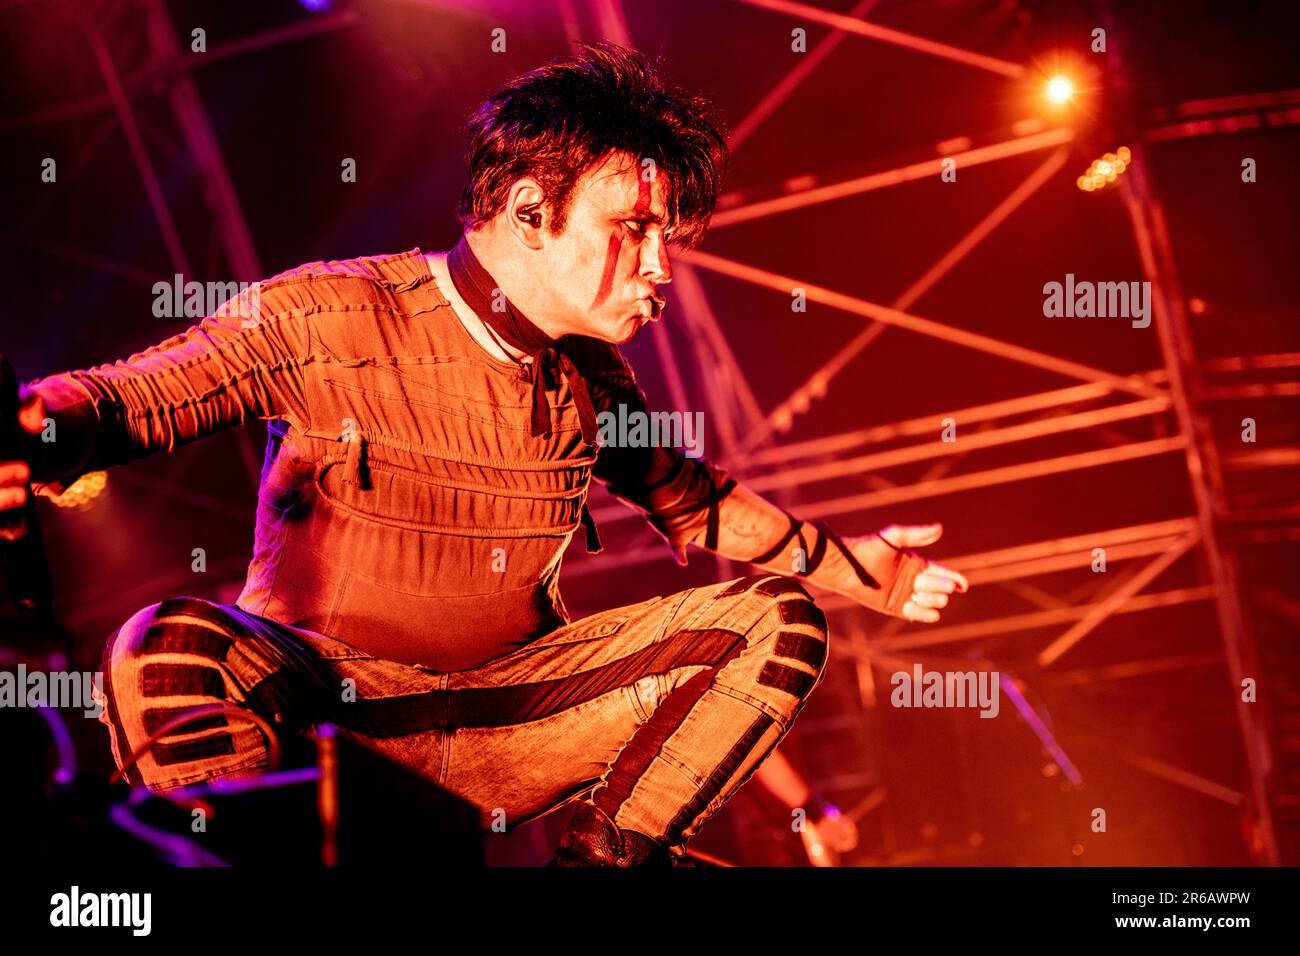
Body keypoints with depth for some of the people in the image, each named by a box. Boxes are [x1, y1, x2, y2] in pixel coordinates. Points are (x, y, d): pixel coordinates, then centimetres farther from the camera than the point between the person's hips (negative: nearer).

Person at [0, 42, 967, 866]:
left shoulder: (594, 381, 6)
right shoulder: (328, 316, -11)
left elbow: (696, 503, 23)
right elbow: (125, 394, -13)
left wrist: (855, 570, 23)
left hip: (503, 728, 5)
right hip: (323, 699, -5)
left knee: (780, 618, -6)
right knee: (171, 648, -38)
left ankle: (599, 861, -2)